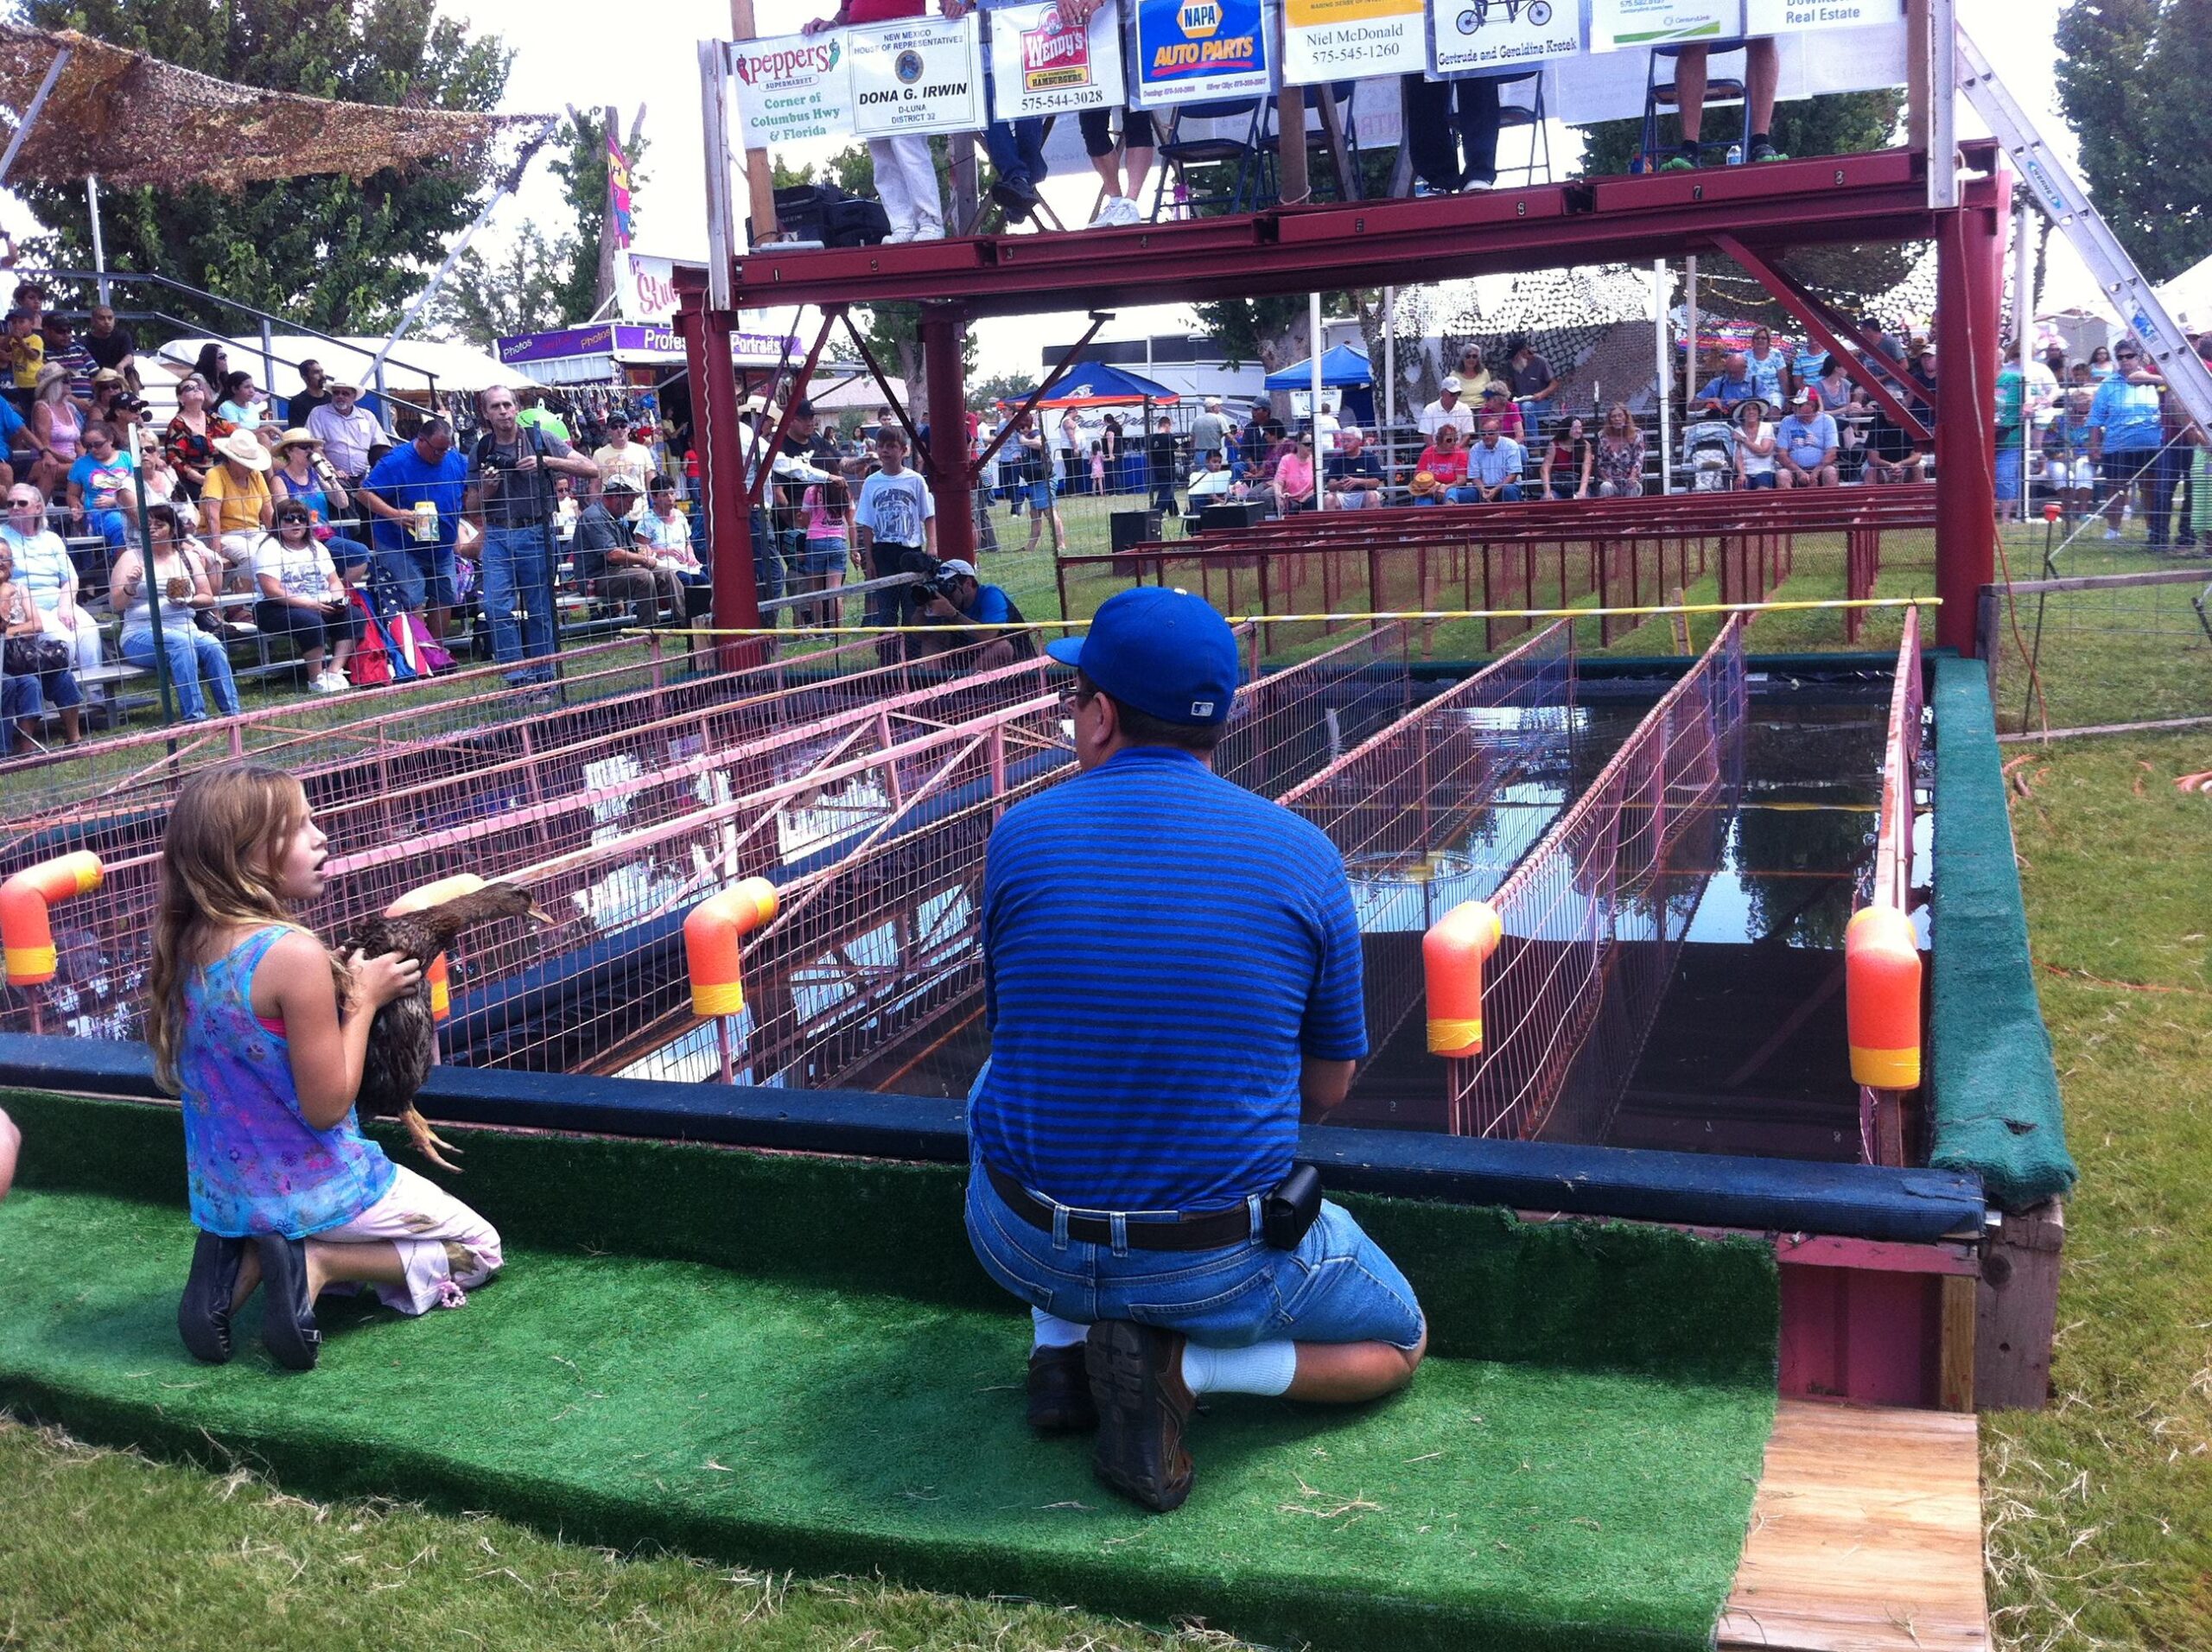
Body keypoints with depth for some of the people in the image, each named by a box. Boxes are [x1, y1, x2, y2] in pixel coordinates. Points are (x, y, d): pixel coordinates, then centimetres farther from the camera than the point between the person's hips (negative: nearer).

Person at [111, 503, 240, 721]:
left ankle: (232, 714, -35)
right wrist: (130, 586, -16)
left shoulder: (187, 558, 18)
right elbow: (116, 604, 5)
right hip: (142, 634, -3)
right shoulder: (132, 557, 10)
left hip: (187, 629, 3)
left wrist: (188, 600, -5)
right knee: (180, 643, -36)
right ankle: (194, 718, -42)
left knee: (212, 646, -30)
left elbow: (209, 600, 16)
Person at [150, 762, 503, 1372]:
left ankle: (241, 1263, 8)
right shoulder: (294, 954, -27)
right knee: (479, 1251, 13)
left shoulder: (186, 946, -3)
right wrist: (362, 1001, -12)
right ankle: (316, 1266, -5)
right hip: (311, 1192, -7)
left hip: (222, 1196, 7)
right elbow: (326, 1107, -23)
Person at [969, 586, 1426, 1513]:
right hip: (1219, 1265, -1)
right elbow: (1329, 1088, 3)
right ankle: (1179, 1365, 0)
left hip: (1023, 1245, 2)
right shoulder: (1304, 856, -8)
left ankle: (1061, 1344, 19)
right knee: (1398, 1345, 26)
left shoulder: (1020, 835, -7)